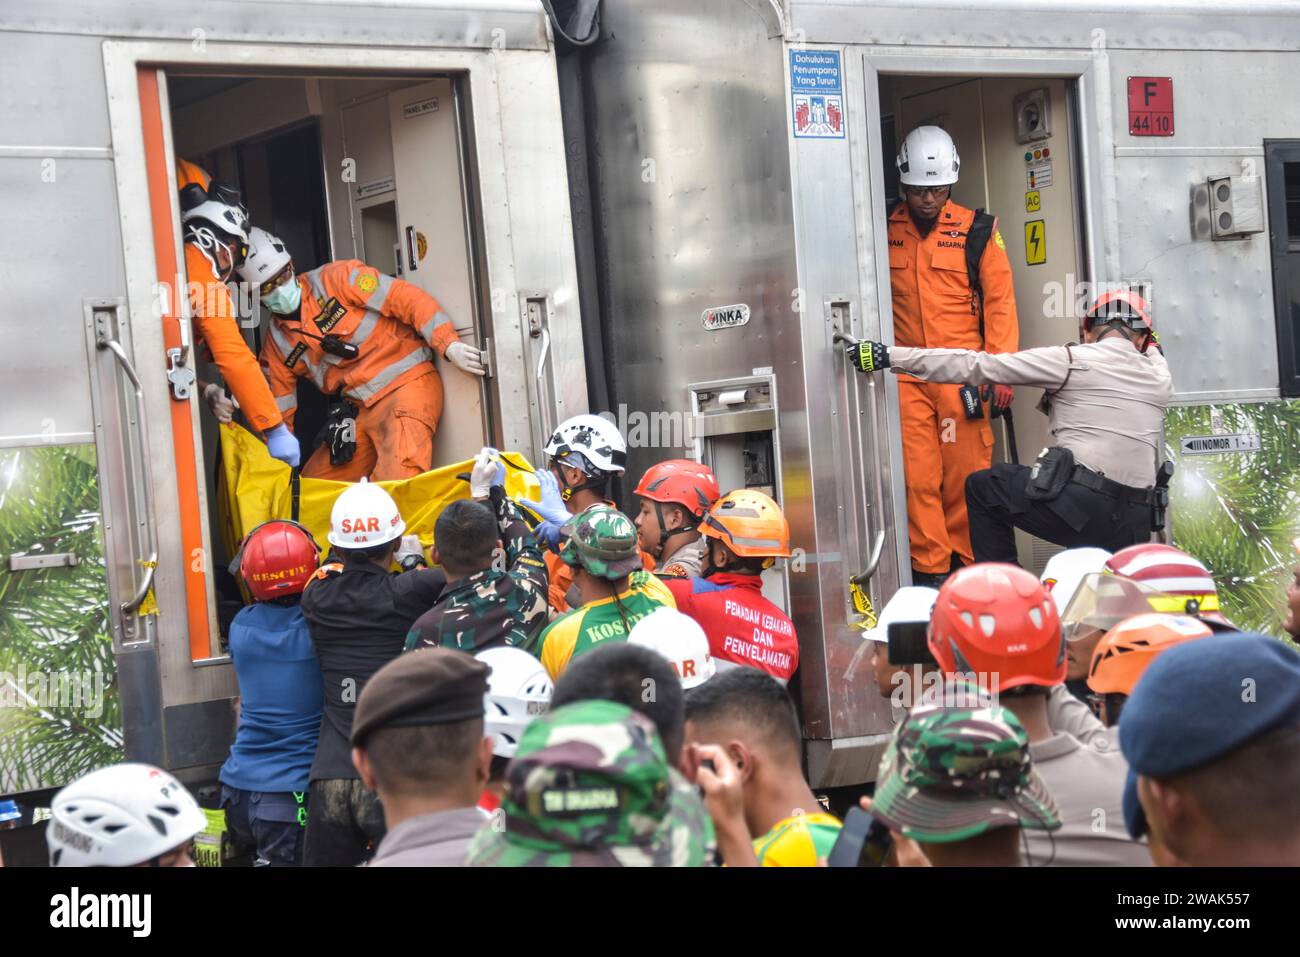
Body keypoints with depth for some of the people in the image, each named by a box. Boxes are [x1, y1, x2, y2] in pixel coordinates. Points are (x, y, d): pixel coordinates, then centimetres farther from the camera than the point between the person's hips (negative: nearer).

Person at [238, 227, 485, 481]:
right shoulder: (277, 343, 11)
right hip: (358, 410, 7)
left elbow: (409, 299, -12)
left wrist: (449, 346, -24)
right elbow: (277, 411, 16)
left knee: (398, 483, -27)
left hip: (406, 382, -7)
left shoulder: (337, 278, -4)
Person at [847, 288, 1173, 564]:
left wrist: (892, 356, -2)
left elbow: (980, 366, -3)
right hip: (1134, 529, 6)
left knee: (982, 487, 17)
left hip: (1078, 504, -5)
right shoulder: (1160, 378, 15)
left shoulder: (1072, 360, 1)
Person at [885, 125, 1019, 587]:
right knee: (918, 476, -3)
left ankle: (968, 562, 14)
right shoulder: (885, 231, 7)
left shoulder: (977, 229, 4)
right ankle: (930, 570, 2)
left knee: (967, 473, 1)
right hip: (905, 374, 1)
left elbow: (1000, 301, 3)